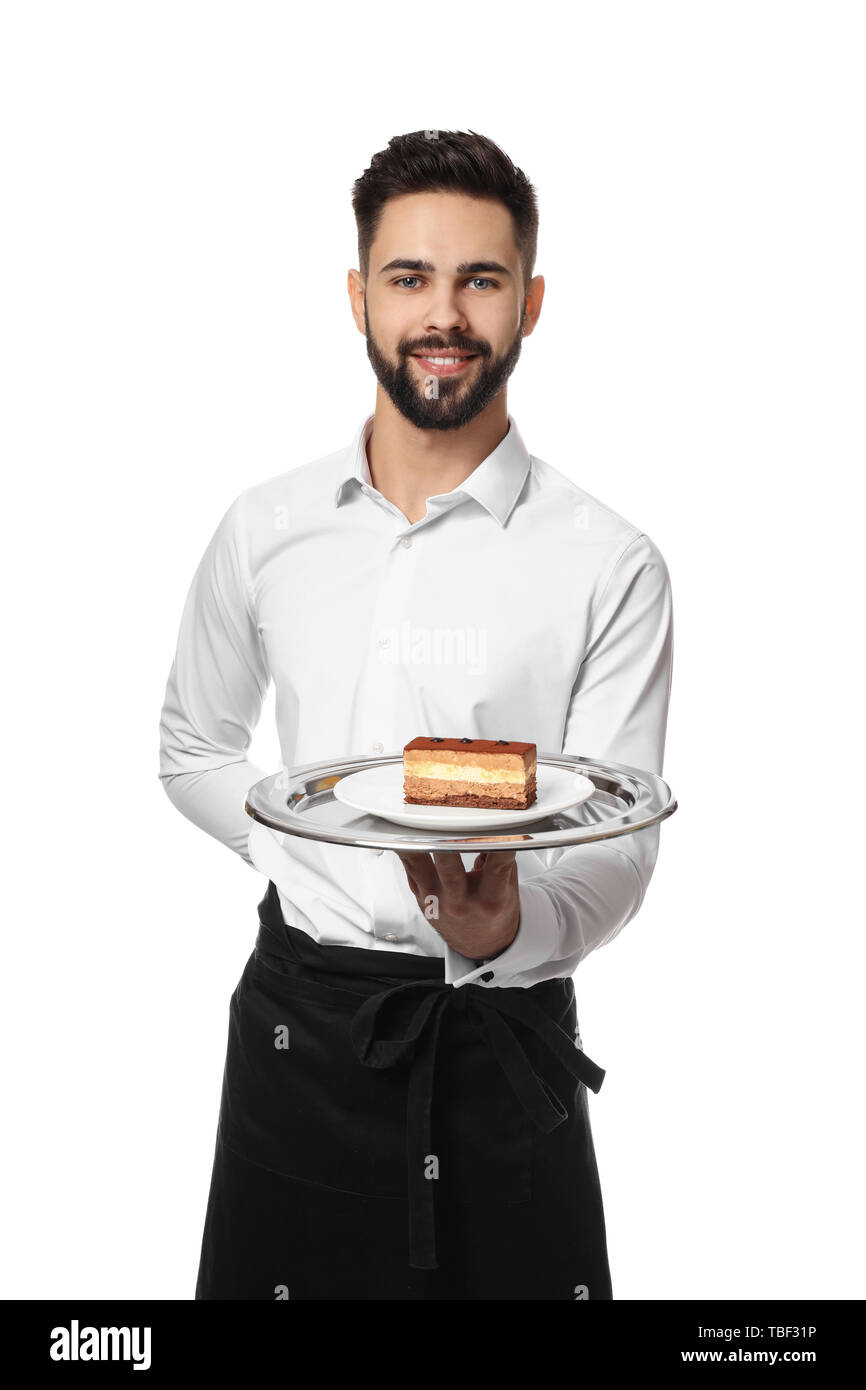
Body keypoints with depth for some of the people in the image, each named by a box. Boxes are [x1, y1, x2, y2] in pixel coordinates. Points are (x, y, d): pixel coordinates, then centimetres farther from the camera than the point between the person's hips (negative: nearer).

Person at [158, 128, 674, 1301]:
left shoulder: (610, 565, -8)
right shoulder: (265, 530, 2)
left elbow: (618, 847, -9)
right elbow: (193, 751, 13)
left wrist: (508, 923, -31)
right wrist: (312, 859, -4)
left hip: (501, 1033, -2)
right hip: (300, 1013, 3)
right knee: (267, 1274, 16)